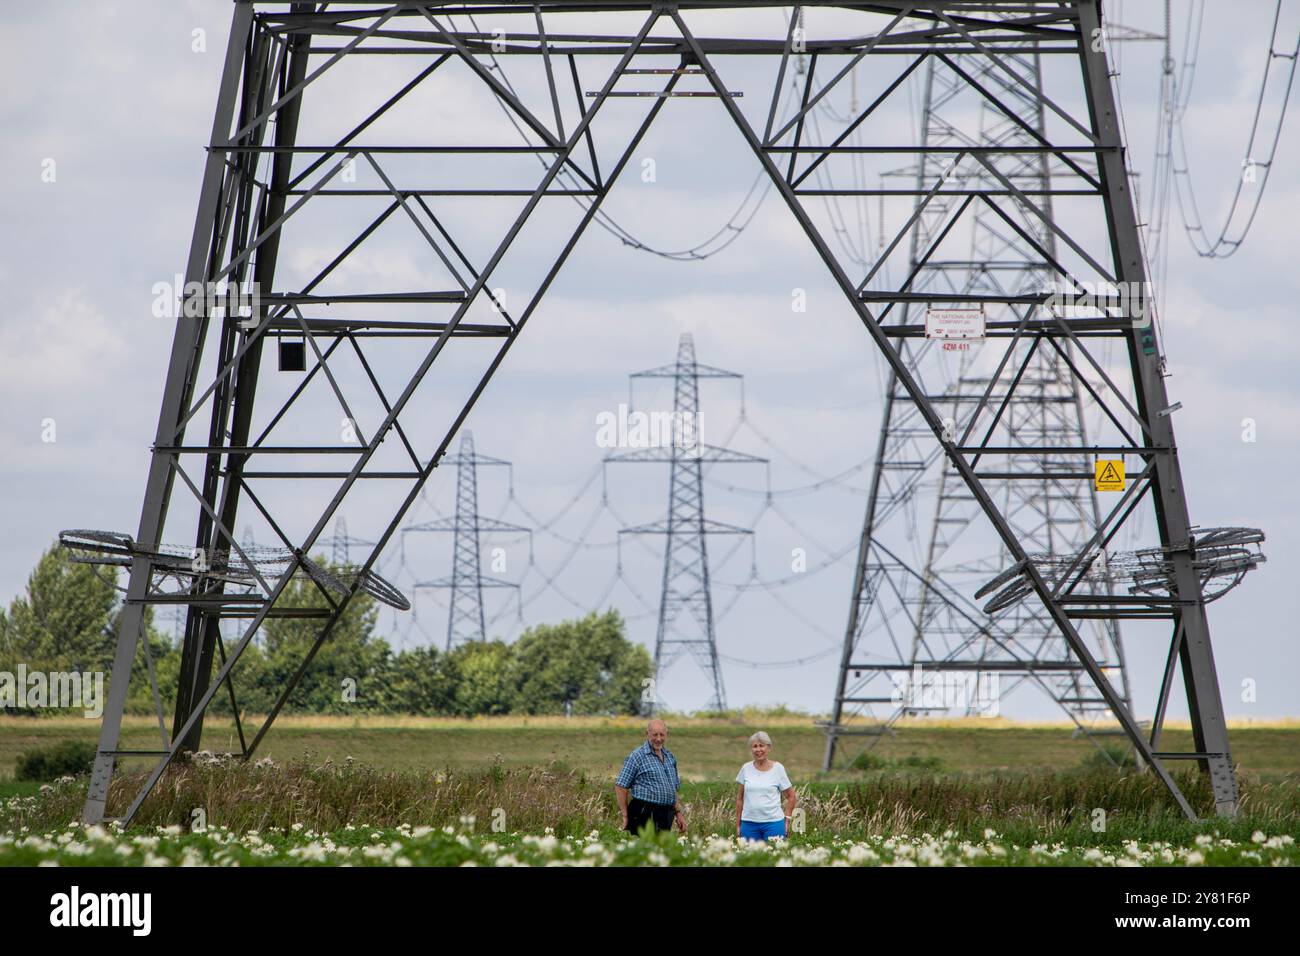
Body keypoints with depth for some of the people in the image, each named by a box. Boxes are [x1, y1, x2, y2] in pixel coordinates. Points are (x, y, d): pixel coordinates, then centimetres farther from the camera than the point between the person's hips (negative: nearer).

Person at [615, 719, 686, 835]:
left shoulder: (670, 757, 18)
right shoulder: (637, 756, -4)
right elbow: (620, 786, -7)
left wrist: (678, 813, 18)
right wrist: (626, 816, -9)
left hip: (667, 815, 7)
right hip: (645, 816, -7)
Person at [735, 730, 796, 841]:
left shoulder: (777, 768, 0)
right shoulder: (746, 769, 6)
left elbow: (791, 797, 7)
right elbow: (740, 798, 11)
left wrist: (787, 819, 0)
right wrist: (738, 824, 8)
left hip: (773, 823, -2)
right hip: (749, 823, 2)